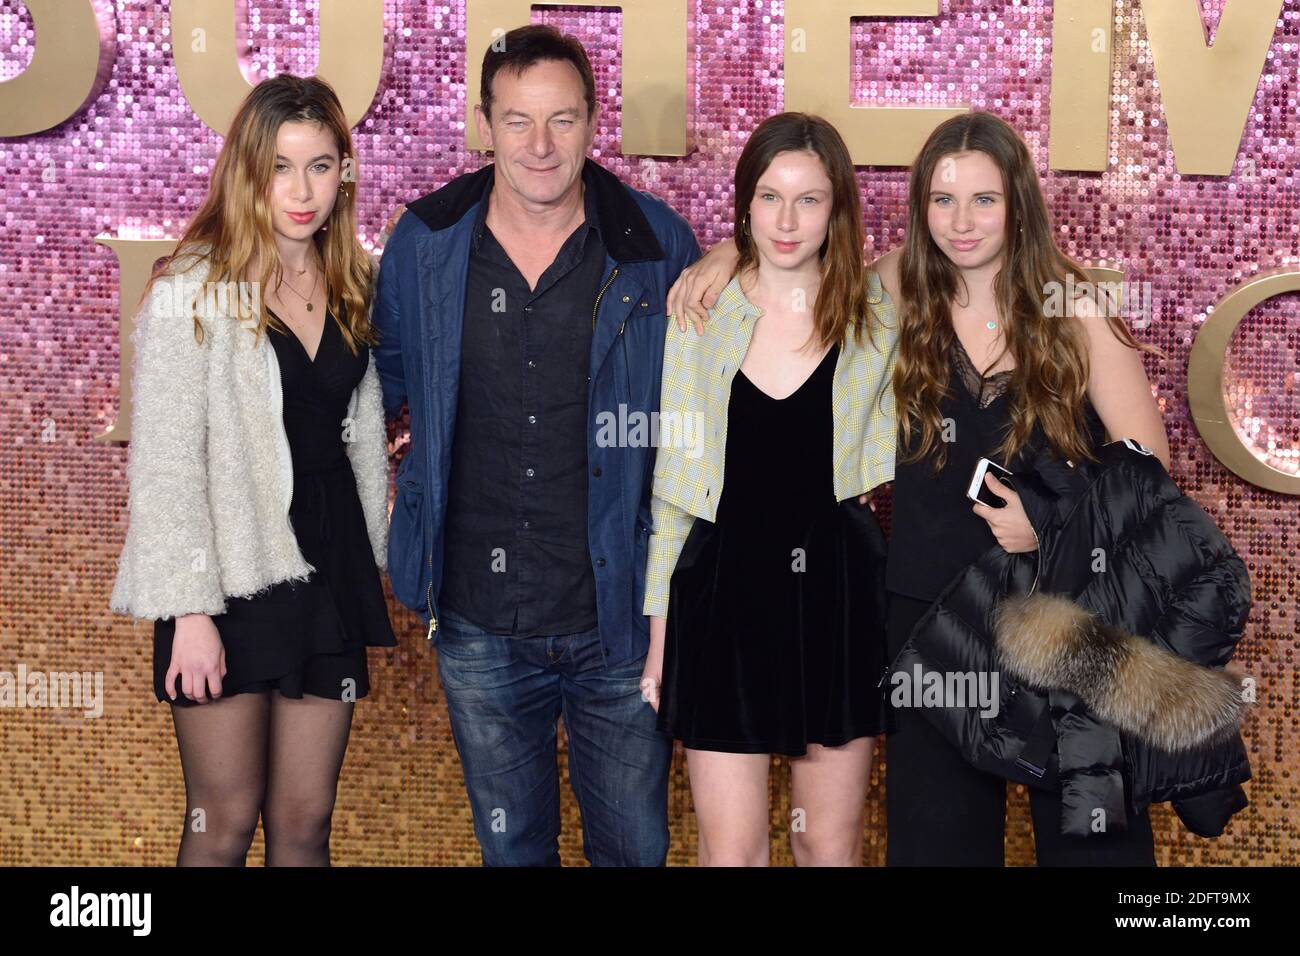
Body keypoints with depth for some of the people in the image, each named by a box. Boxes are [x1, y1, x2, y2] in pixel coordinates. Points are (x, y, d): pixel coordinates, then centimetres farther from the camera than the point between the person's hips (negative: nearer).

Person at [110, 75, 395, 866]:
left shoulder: (351, 287, 9)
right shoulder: (192, 290, -9)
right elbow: (165, 464, -12)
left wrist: (371, 563, 11)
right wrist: (189, 609, -16)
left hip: (329, 575, 5)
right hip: (234, 578, -5)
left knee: (306, 823, 9)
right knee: (226, 824, 3)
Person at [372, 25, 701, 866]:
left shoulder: (659, 245, -6)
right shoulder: (424, 244, -2)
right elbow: (381, 381, 14)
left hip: (621, 617, -1)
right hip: (480, 628, 2)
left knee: (635, 846, 14)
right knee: (510, 844, 19)